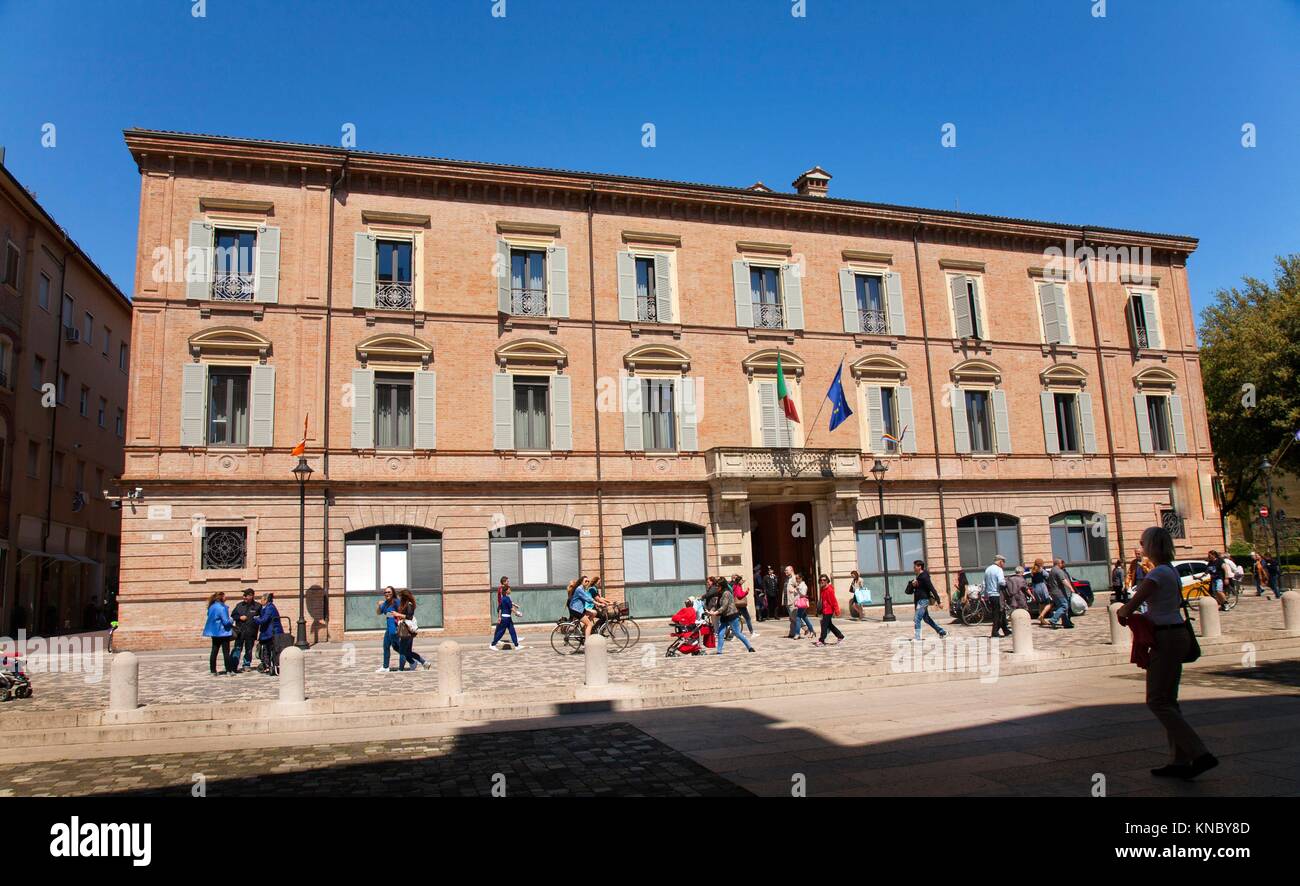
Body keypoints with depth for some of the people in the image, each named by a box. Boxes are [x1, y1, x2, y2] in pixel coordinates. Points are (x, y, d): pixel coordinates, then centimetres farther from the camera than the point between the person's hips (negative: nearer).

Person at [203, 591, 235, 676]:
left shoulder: (212, 607, 6)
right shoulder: (221, 608, -18)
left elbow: (210, 617, 17)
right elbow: (226, 621, -20)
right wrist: (232, 622, 1)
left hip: (214, 632, 7)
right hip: (223, 632, -7)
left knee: (214, 651, 10)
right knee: (226, 652, 1)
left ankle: (212, 670, 12)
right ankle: (228, 670, 3)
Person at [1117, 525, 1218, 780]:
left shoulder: (1157, 573, -17)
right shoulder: (1172, 571, 12)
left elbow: (1132, 605, -20)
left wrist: (1121, 611, 2)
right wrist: (1146, 614, 19)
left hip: (1166, 639, -10)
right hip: (1178, 635, 10)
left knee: (1157, 701, -4)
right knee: (1168, 701, 13)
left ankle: (1200, 754, -9)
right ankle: (1179, 761, 15)